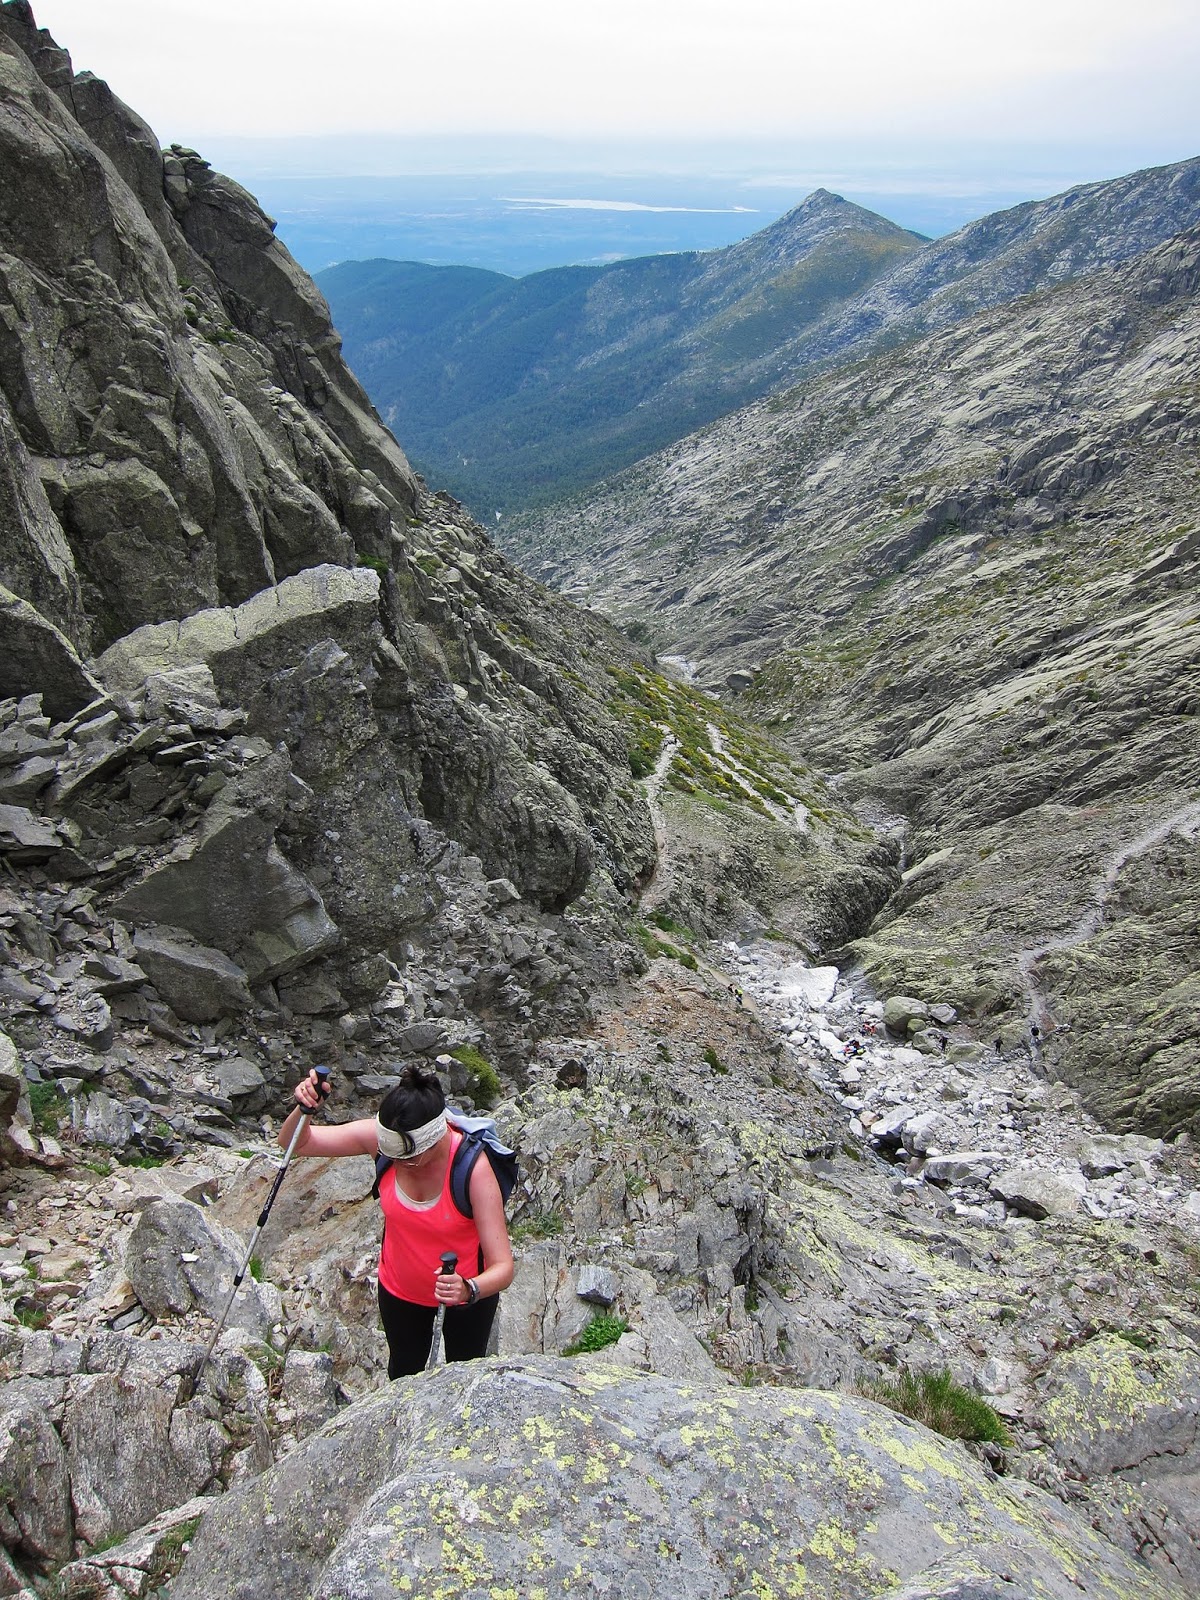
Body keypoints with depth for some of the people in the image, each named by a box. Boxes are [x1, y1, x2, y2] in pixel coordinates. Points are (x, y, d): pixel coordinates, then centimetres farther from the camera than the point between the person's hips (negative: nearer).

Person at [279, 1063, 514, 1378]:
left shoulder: (473, 1168, -37)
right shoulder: (380, 1137, -27)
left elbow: (503, 1268, -37)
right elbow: (294, 1143, -17)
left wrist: (468, 1290, -57)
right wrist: (303, 1109, -38)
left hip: (469, 1290, -3)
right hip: (400, 1290, 3)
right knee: (403, 1377, 29)